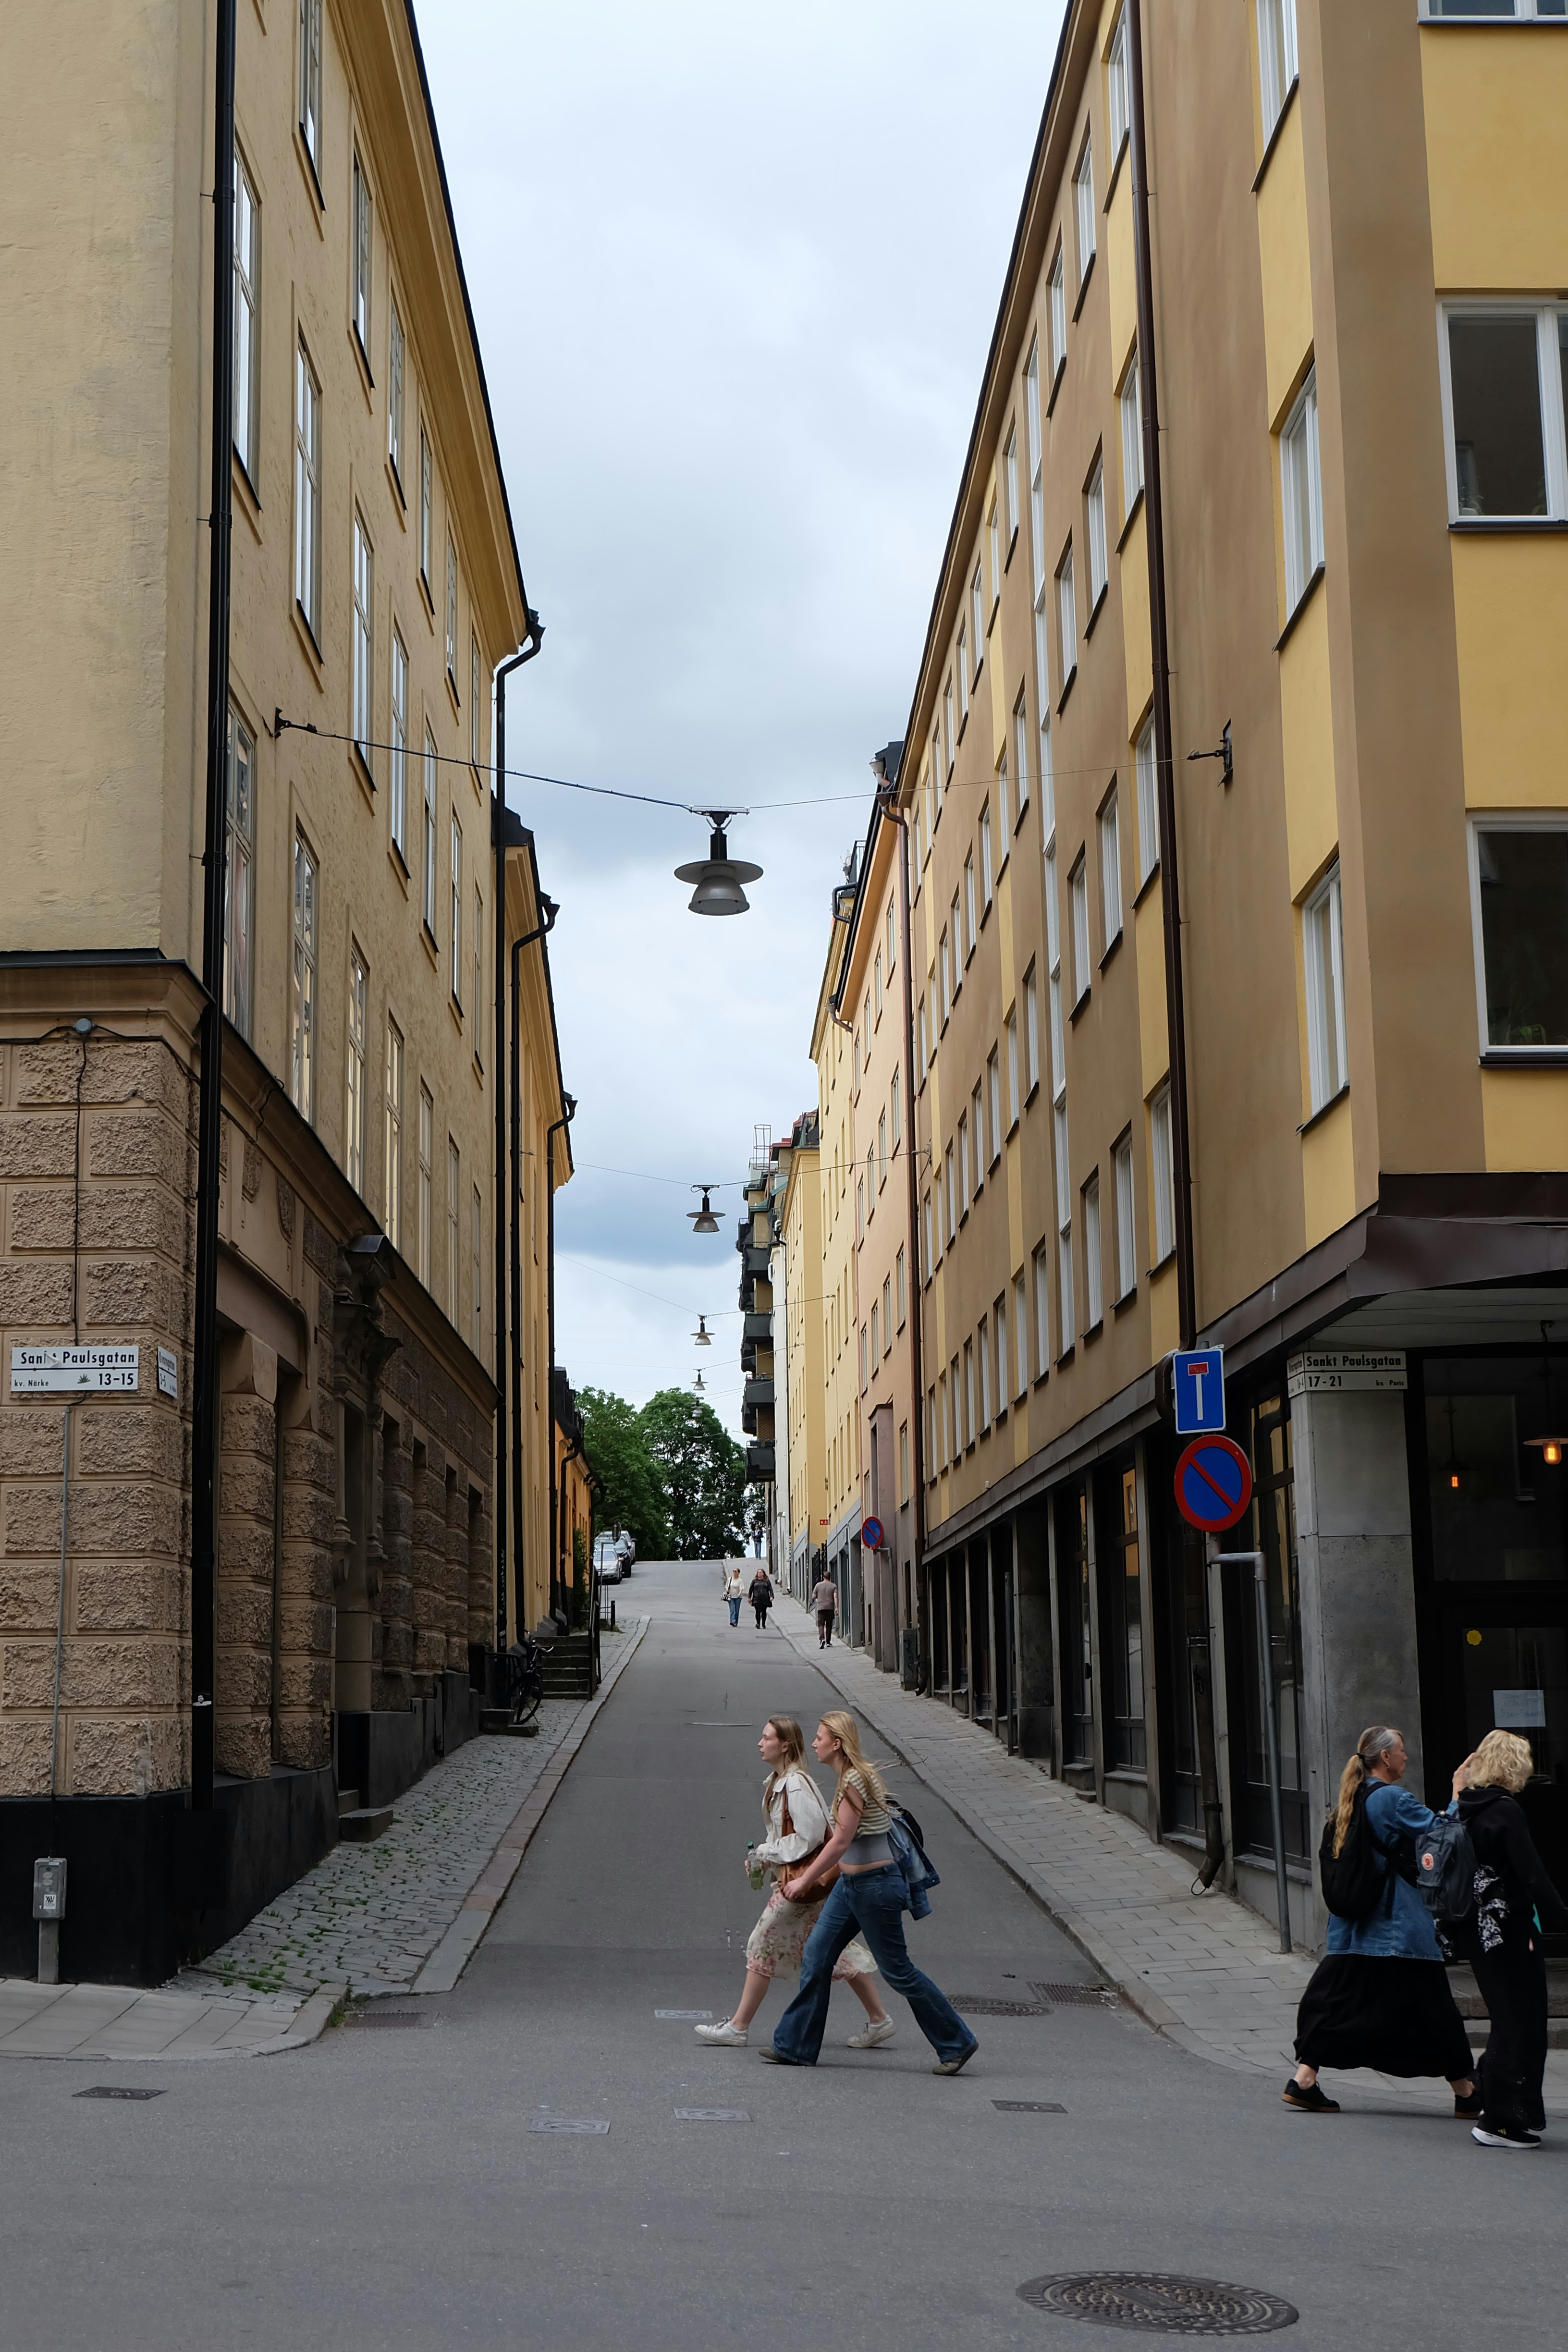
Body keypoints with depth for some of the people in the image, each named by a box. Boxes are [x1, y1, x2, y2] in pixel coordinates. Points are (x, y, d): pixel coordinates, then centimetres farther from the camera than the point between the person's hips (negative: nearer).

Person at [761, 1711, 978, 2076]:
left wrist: (804, 1881, -14)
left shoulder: (855, 1780, -21)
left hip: (875, 1885, -10)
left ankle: (956, 2043, 14)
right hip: (851, 1883, 10)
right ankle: (796, 2046, 16)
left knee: (897, 1970, 1)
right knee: (816, 1955, 9)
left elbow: (840, 1843, -21)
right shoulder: (851, 1777, 8)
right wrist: (809, 1873, 22)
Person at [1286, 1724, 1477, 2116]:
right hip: (1398, 1922, -7)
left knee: (1339, 1997, 8)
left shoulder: (1354, 1799, 12)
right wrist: (1458, 1792, -7)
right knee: (1430, 2003, 2)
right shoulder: (1393, 1798, -14)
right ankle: (1465, 2093, 12)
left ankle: (1304, 2080, 0)